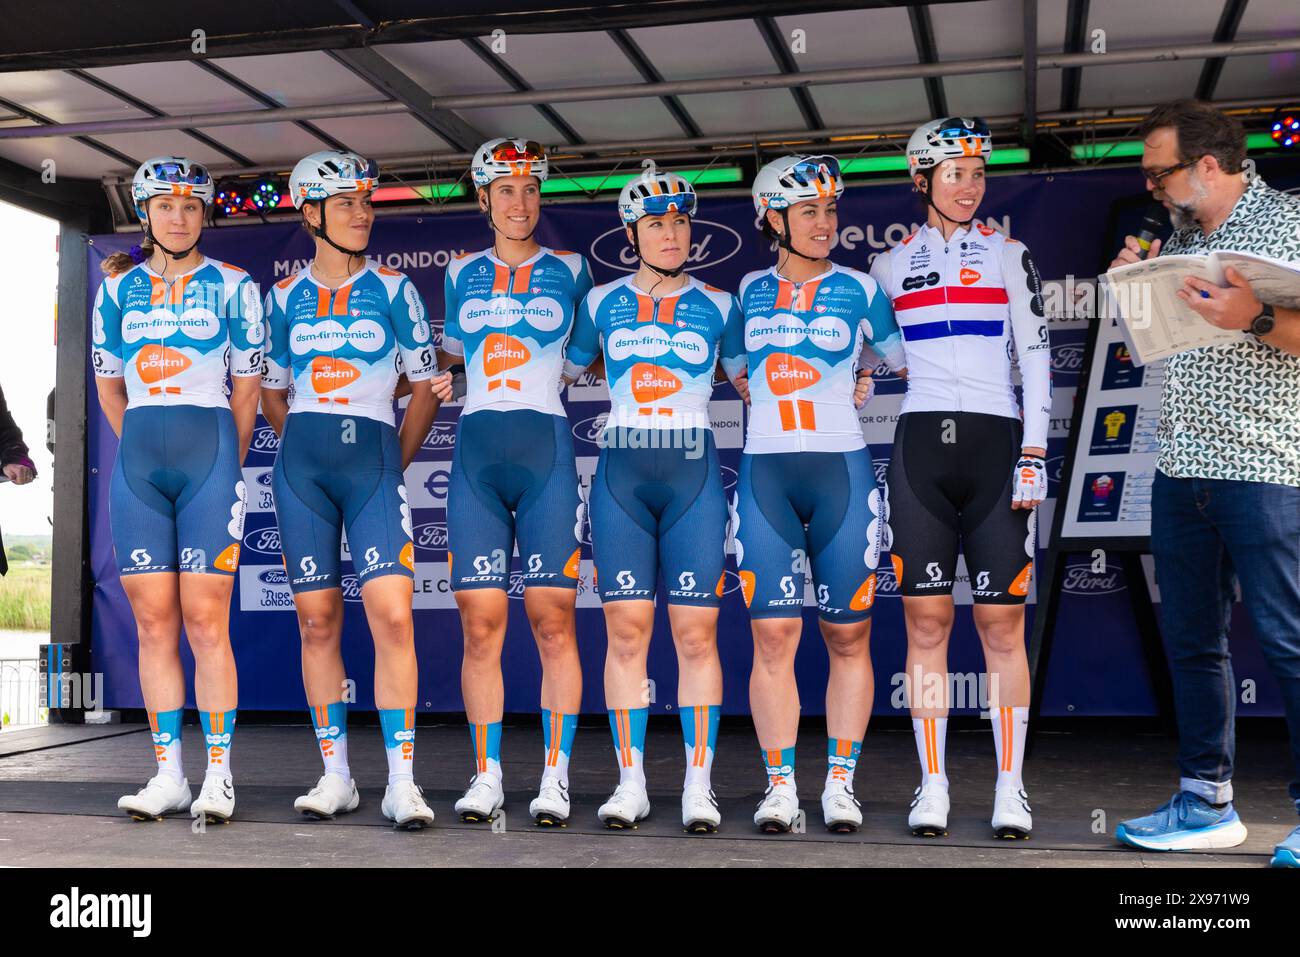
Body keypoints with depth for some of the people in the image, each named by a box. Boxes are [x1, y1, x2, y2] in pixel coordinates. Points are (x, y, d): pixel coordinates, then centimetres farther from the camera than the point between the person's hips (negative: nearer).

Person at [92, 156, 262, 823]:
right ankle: (168, 775, 8)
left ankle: (218, 774, 0)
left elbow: (246, 389, 7)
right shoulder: (118, 288, 13)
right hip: (137, 458, 3)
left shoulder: (232, 286, 5)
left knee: (205, 621, -7)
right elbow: (108, 388, 19)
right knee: (153, 622, 2)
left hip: (209, 450, -3)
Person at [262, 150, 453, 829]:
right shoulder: (285, 298, 10)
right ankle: (336, 776, 13)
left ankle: (402, 782, -8)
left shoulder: (393, 289, 5)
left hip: (373, 461, -2)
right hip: (301, 466, 2)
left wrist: (392, 464, 6)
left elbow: (426, 387, 7)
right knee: (317, 622, 3)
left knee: (393, 619, -13)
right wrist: (309, 451, 13)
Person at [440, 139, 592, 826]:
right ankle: (486, 776, 8)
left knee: (553, 621, -4)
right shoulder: (462, 275, 16)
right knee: (481, 625, -1)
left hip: (545, 448, -2)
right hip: (476, 452, 2)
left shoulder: (570, 271, 9)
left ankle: (555, 777, 3)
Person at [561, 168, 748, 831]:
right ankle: (630, 782, 9)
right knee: (626, 631, -1)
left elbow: (750, 380, 17)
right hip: (620, 476, 1)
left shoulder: (718, 305, 9)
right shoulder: (601, 303, 10)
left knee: (696, 634, -3)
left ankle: (698, 785, 5)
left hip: (694, 476, 0)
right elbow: (561, 373, 21)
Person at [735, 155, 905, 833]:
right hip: (765, 472, 1)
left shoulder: (859, 289, 5)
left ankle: (840, 782, 10)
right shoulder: (750, 290, 11)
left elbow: (911, 363, 12)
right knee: (772, 633, -4)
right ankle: (779, 783, 4)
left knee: (848, 636, 1)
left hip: (842, 471, -1)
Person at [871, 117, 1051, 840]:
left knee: (1002, 622, -3)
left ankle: (1011, 787, 5)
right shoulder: (891, 265, 13)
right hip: (920, 448, 1)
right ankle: (933, 786, 6)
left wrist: (1034, 454, -4)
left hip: (994, 446, -1)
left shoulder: (1010, 255, 10)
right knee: (927, 621, -1)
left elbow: (1035, 355, 5)